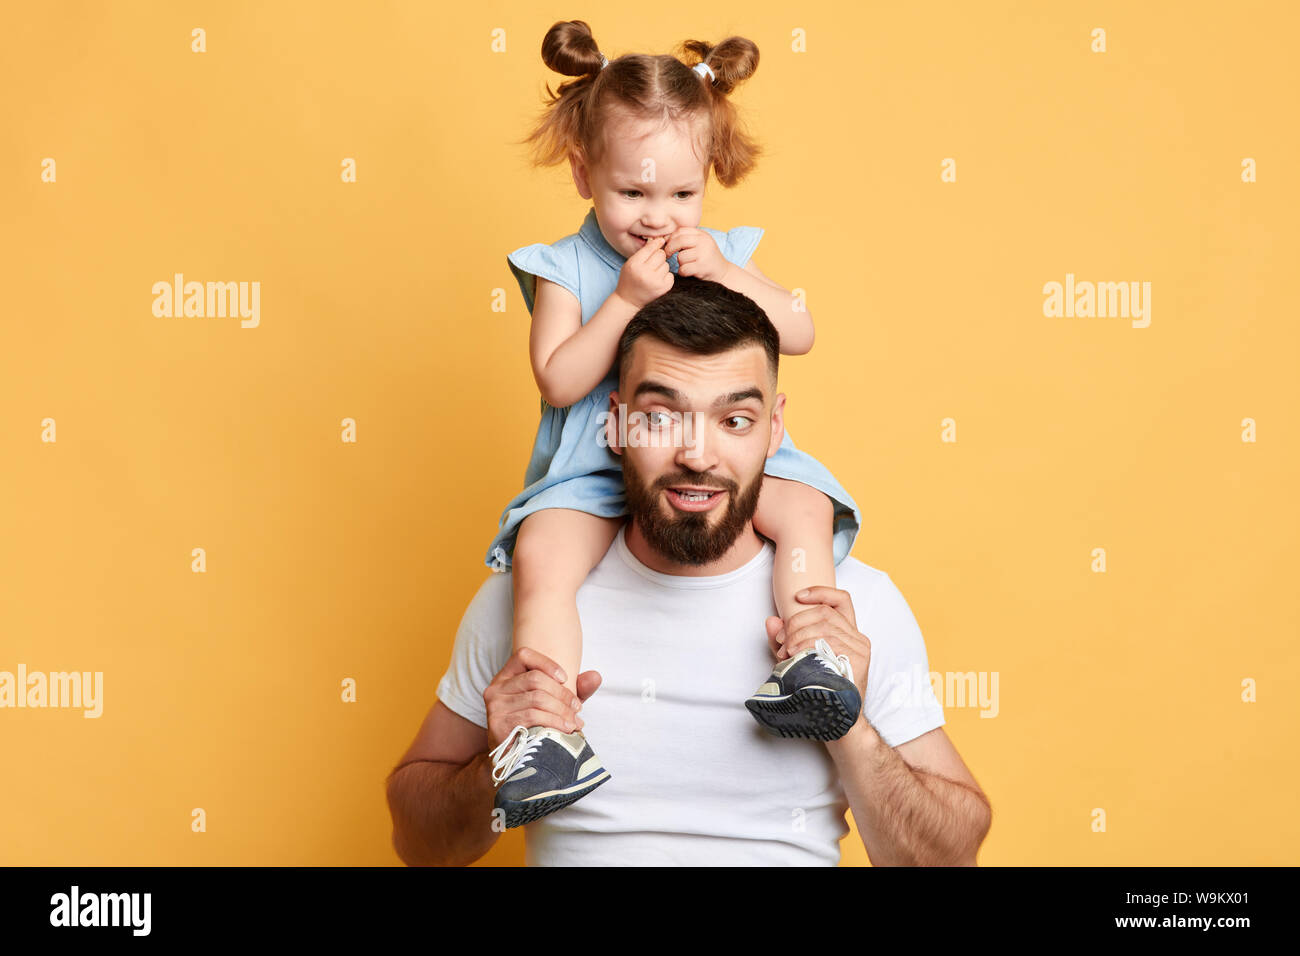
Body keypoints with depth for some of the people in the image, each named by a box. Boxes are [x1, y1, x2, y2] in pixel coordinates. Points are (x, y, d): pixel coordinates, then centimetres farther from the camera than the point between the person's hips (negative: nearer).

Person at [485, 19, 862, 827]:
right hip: (594, 474, -2)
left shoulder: (720, 253, 9)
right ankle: (547, 728, -30)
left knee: (807, 509, -25)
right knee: (542, 559, -30)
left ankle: (814, 664, -26)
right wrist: (627, 297, -17)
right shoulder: (564, 270, 0)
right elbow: (559, 381, -11)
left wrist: (727, 273, -14)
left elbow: (800, 333, 0)